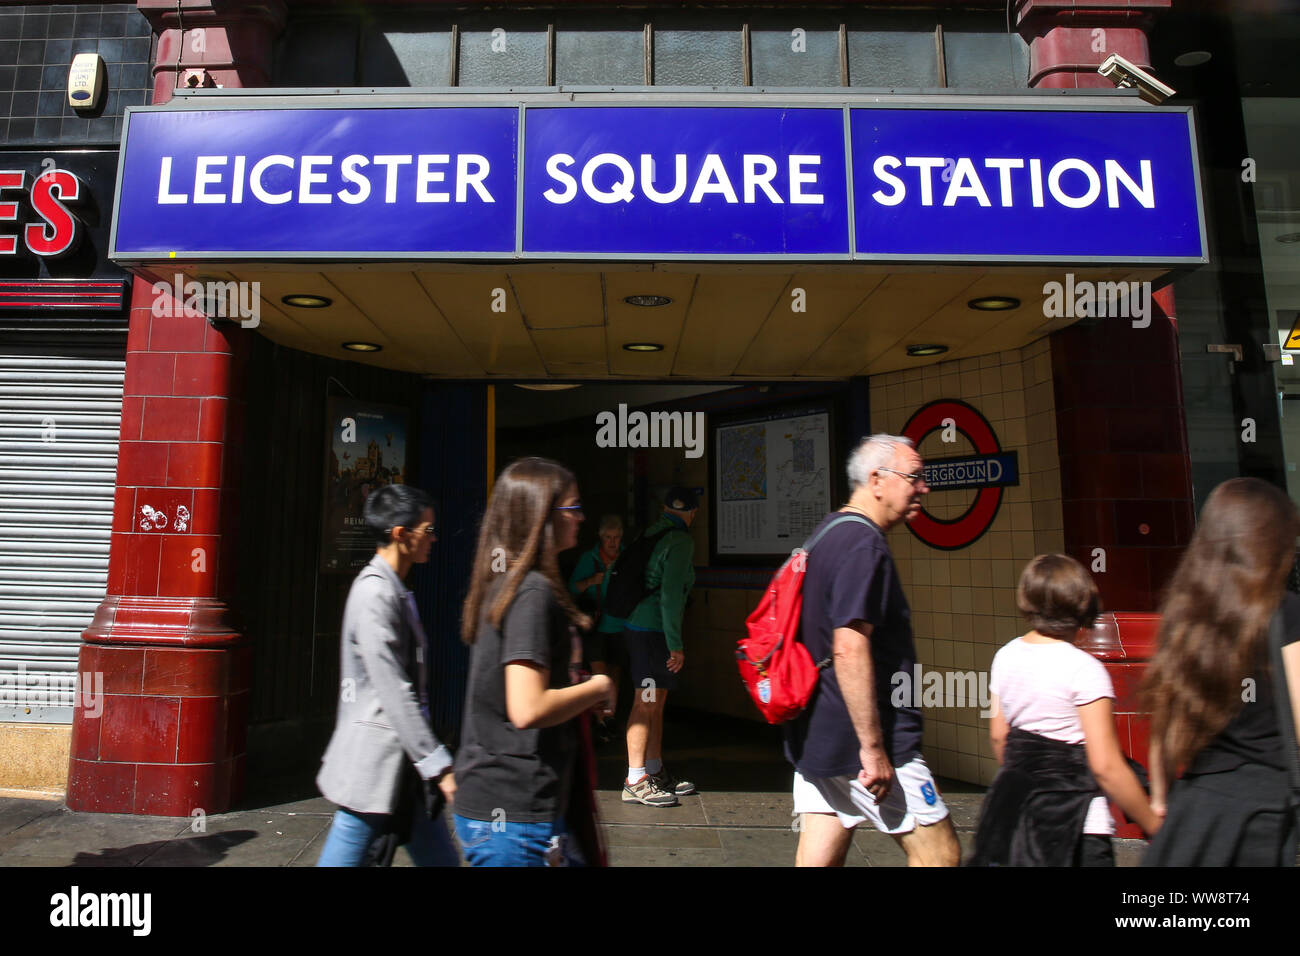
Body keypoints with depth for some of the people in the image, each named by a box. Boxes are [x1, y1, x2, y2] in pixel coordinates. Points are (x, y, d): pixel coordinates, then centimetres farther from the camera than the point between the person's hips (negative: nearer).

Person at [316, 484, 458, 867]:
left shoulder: (393, 589, 14)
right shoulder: (375, 593, -18)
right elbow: (393, 691, -23)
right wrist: (438, 764, -21)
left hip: (402, 765, 10)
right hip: (375, 762, -10)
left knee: (440, 858, 13)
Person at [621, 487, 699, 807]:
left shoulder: (650, 534, 12)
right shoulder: (681, 540, -12)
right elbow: (671, 594, -19)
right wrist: (676, 645, -17)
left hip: (637, 627, 9)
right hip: (652, 632, -9)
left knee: (656, 704, 16)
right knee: (645, 705, -4)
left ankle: (655, 772, 26)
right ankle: (635, 783, 3)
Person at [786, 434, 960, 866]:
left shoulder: (827, 532, 14)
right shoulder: (864, 544, -17)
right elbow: (850, 648, -26)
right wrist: (873, 747, -22)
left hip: (816, 734, 10)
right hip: (857, 743, -9)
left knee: (818, 858, 13)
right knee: (939, 854, 6)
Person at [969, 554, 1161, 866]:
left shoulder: (1005, 656, 2)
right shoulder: (1084, 669, -15)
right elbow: (1106, 766, -15)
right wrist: (1155, 826, -3)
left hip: (1012, 803, 6)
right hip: (1072, 819, -6)